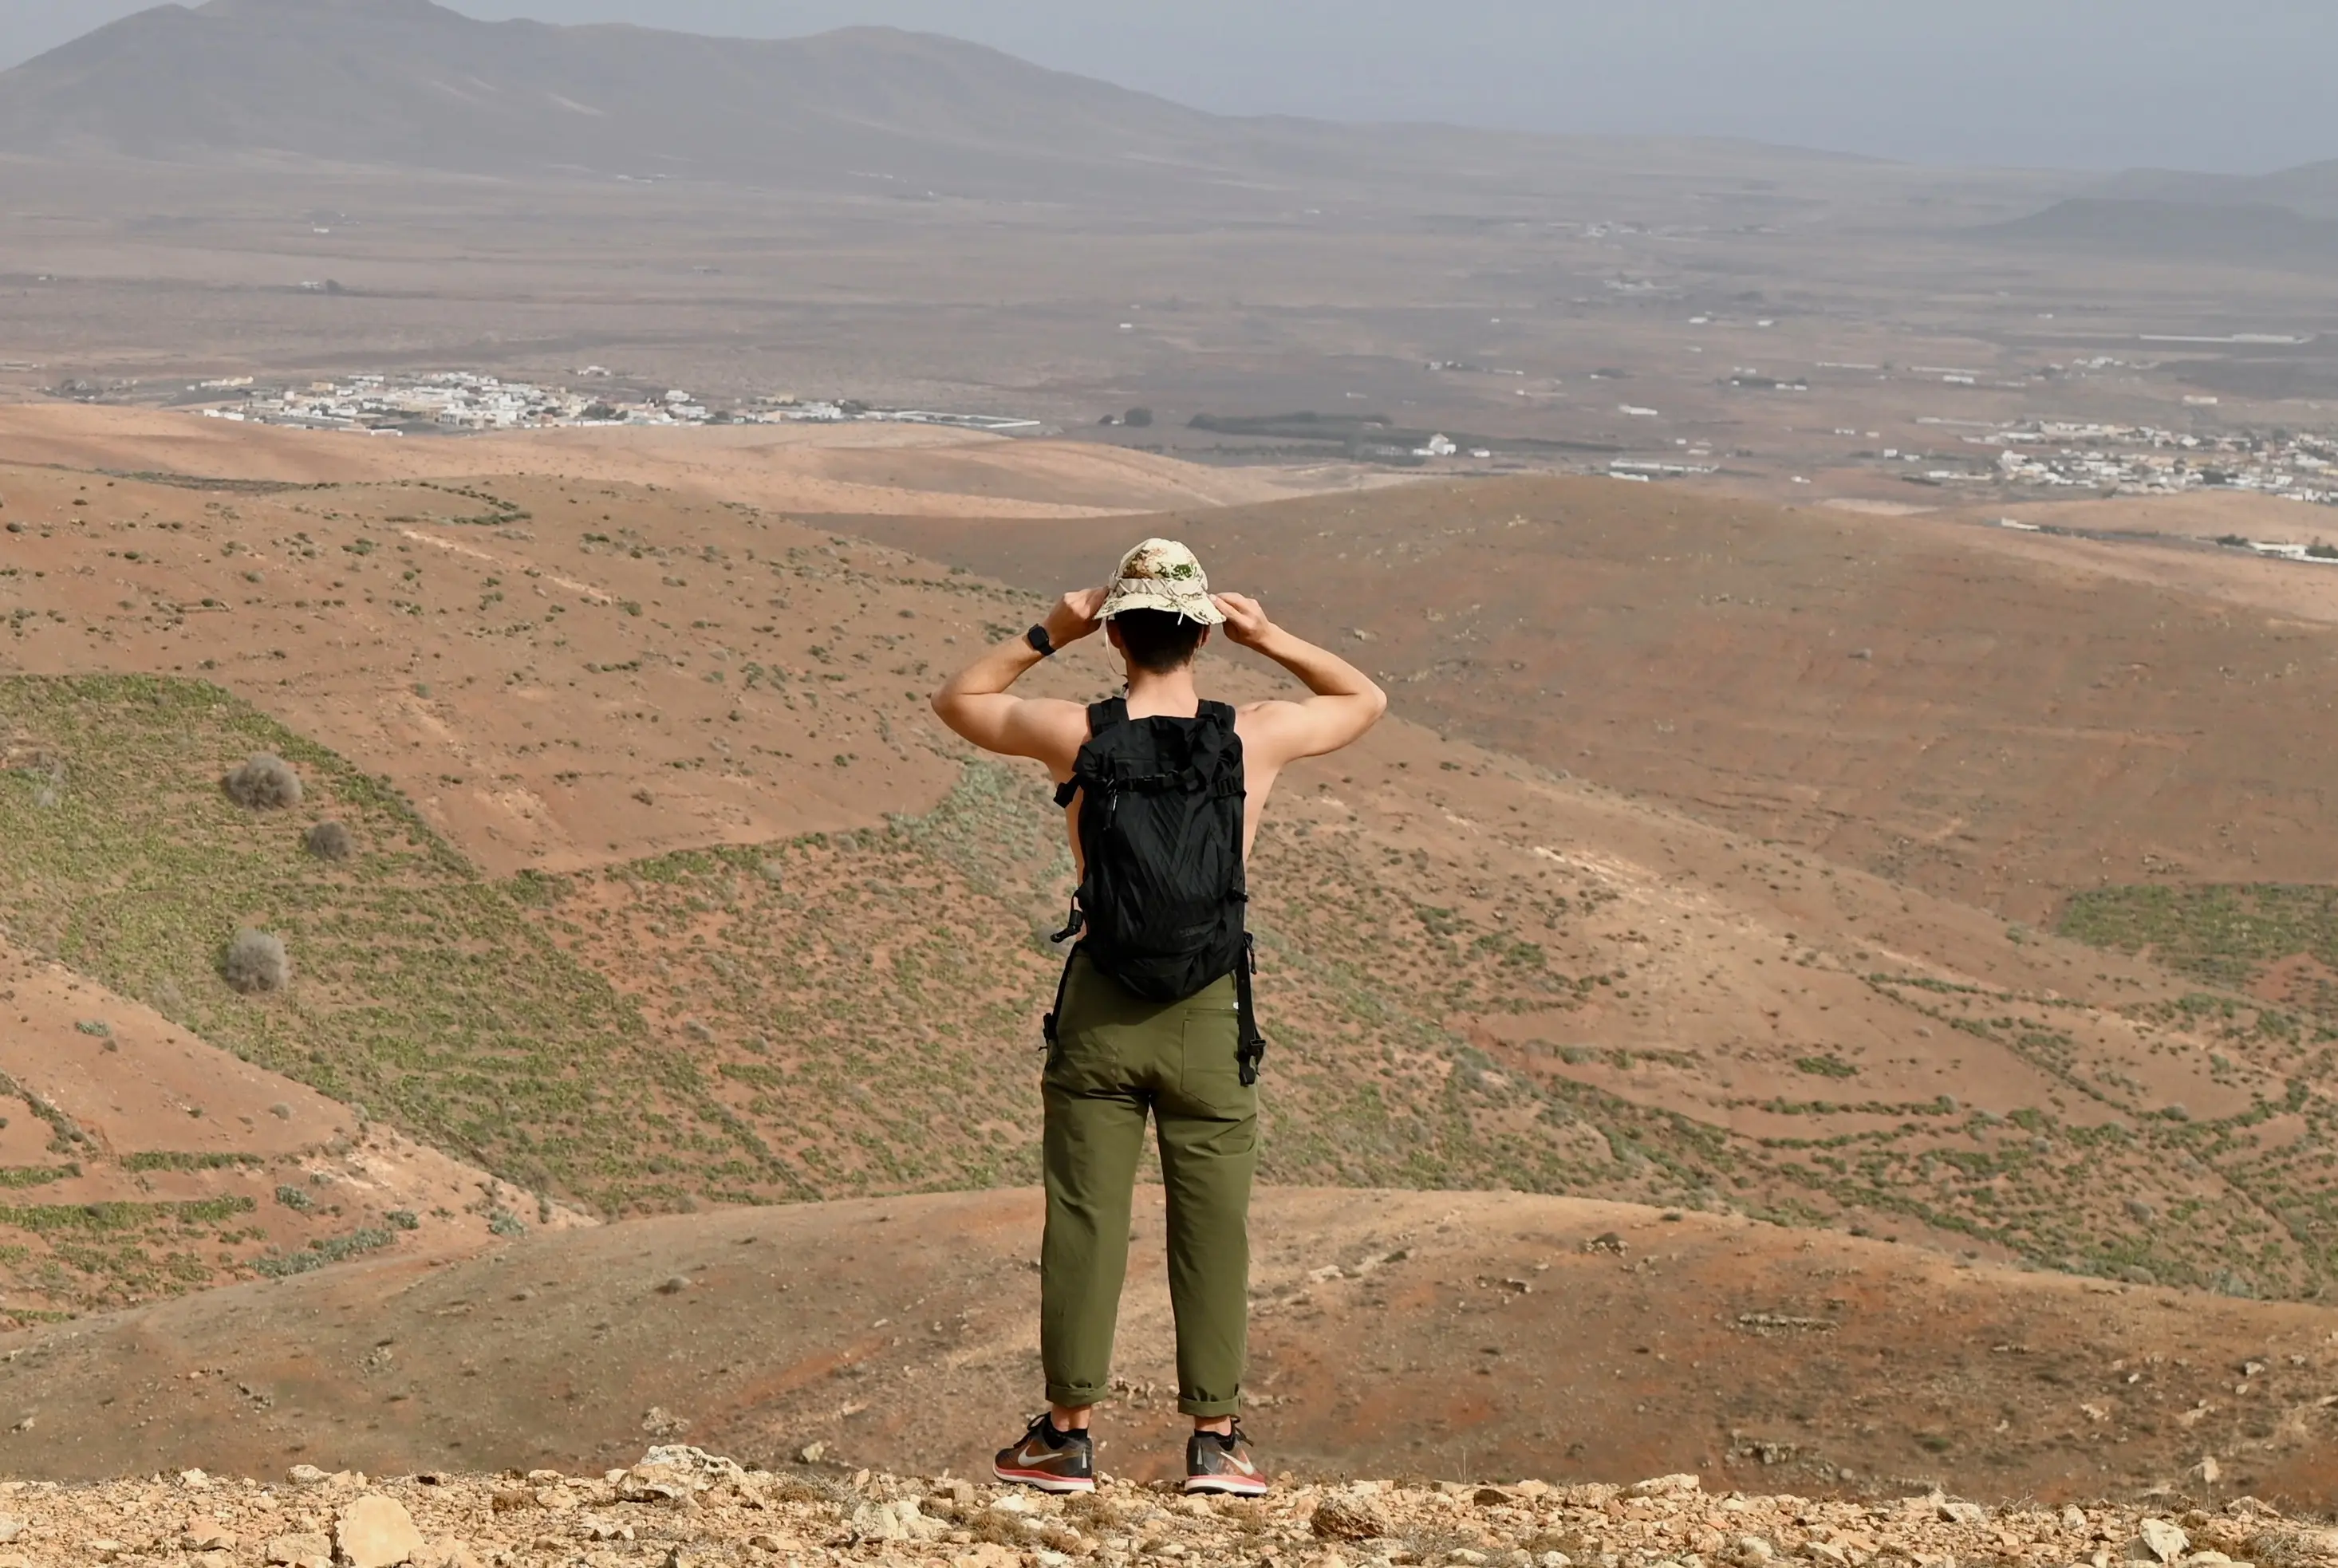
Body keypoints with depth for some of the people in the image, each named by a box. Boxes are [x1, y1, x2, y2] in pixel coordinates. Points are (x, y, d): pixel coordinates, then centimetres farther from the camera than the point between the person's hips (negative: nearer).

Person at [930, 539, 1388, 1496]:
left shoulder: (1076, 735, -7)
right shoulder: (1254, 739, -6)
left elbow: (958, 700, 12)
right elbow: (1367, 702, 14)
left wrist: (1045, 637, 9)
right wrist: (1272, 641, 9)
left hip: (1098, 1011, 0)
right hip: (1210, 1016, 0)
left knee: (1083, 1221, 7)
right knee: (1212, 1226, 7)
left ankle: (1068, 1434, 10)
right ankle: (1215, 1439, 8)